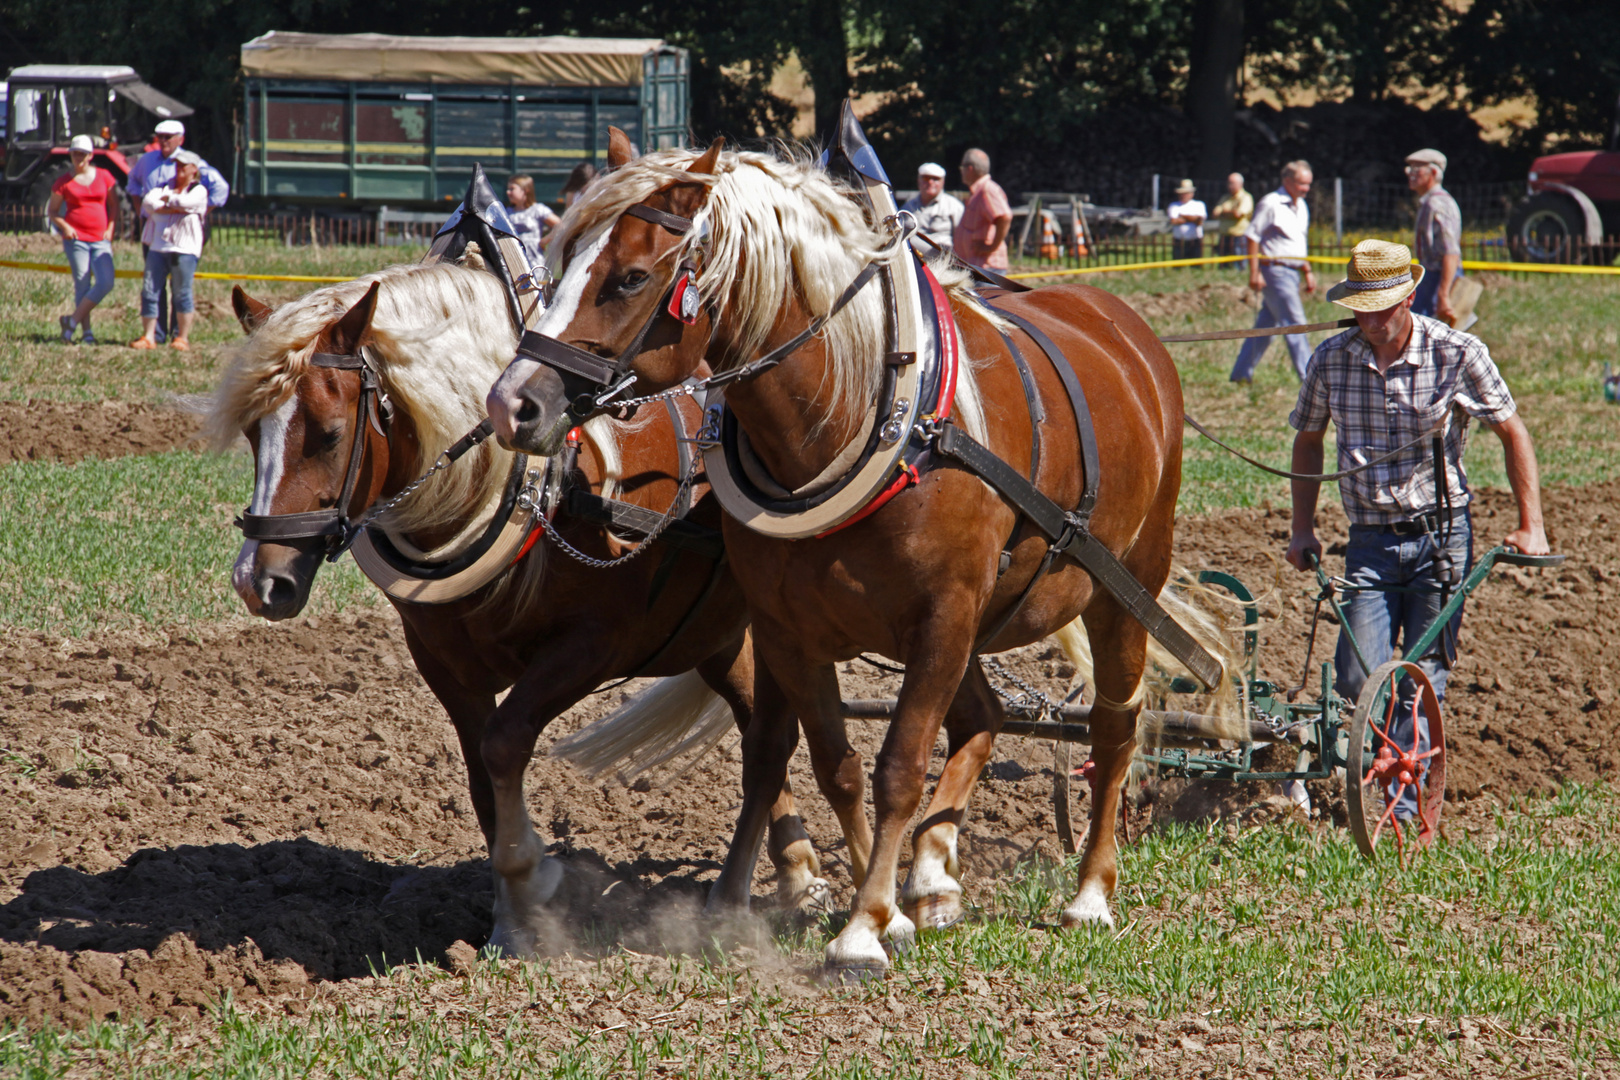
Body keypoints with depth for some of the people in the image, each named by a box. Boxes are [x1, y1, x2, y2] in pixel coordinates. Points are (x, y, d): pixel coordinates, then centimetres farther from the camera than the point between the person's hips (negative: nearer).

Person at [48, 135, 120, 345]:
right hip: (76, 238, -2)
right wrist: (64, 226, -10)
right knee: (83, 286, -3)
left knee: (105, 284, -13)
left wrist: (111, 229, -1)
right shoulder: (64, 183, 3)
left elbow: (114, 206, 13)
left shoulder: (105, 177, 7)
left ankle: (72, 321, -3)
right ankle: (86, 332, 3)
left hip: (101, 240, 2)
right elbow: (52, 211, 8)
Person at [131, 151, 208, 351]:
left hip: (184, 249, -5)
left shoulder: (198, 191, 3)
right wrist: (173, 208, -11)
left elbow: (184, 202, -18)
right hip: (158, 247, 5)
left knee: (182, 293, -3)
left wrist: (166, 199, 1)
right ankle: (148, 337, 3)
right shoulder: (165, 186, 17)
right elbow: (148, 203, 0)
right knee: (149, 291, 0)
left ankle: (183, 338, 5)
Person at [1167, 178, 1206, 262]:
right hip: (1179, 243, 1)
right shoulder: (1174, 206, 12)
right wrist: (1191, 219, -1)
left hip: (1195, 242, -1)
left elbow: (1199, 221, -5)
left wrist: (1183, 216, -1)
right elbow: (1174, 221, -5)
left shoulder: (1199, 204, 11)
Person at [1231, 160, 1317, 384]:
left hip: (1292, 272, 8)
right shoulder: (1270, 204, -11)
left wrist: (1308, 272, 21)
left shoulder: (1301, 207, 15)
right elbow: (1252, 237, -12)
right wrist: (1254, 272, -17)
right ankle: (1308, 376, -10)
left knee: (1265, 324, 12)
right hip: (1274, 271, -8)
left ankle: (1241, 373, 20)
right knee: (1294, 324, -10)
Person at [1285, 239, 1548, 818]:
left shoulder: (1457, 354, -9)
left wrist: (1530, 526, -2)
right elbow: (1308, 440, 15)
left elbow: (1512, 432, 2)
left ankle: (1403, 805, 6)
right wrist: (1302, 528, 12)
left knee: (1424, 677, -2)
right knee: (1359, 680, -8)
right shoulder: (1331, 359, -3)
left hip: (1440, 535, -2)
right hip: (1370, 542, 2)